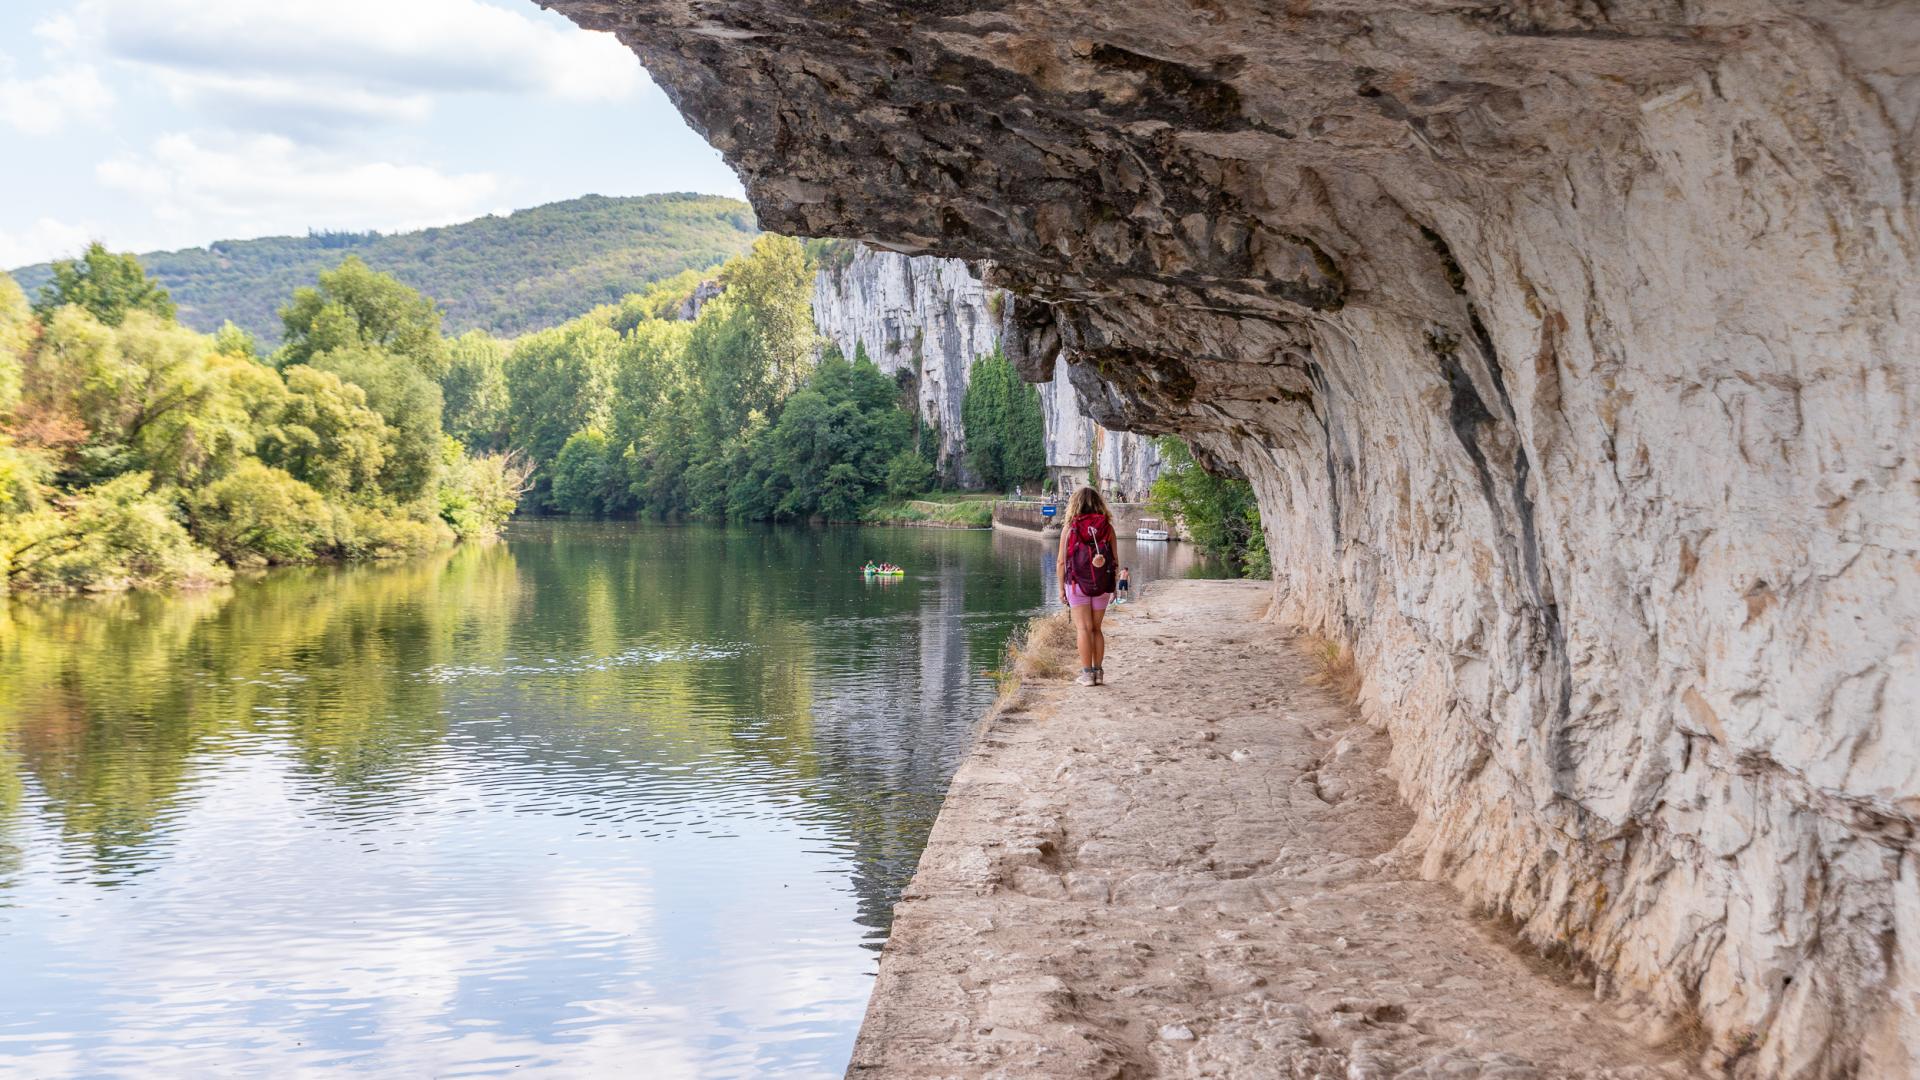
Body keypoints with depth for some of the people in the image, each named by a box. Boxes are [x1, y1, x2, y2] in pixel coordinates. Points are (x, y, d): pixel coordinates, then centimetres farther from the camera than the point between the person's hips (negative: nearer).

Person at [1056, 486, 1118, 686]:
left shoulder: (1069, 528, -5)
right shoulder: (1107, 527, 0)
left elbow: (1061, 561, -5)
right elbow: (1114, 560, 2)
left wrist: (1061, 587, 4)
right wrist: (1113, 587, 12)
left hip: (1077, 583, -2)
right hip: (1102, 586, 2)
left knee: (1083, 628, 1)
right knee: (1096, 628, 14)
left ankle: (1087, 673, -3)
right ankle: (1098, 672, 12)